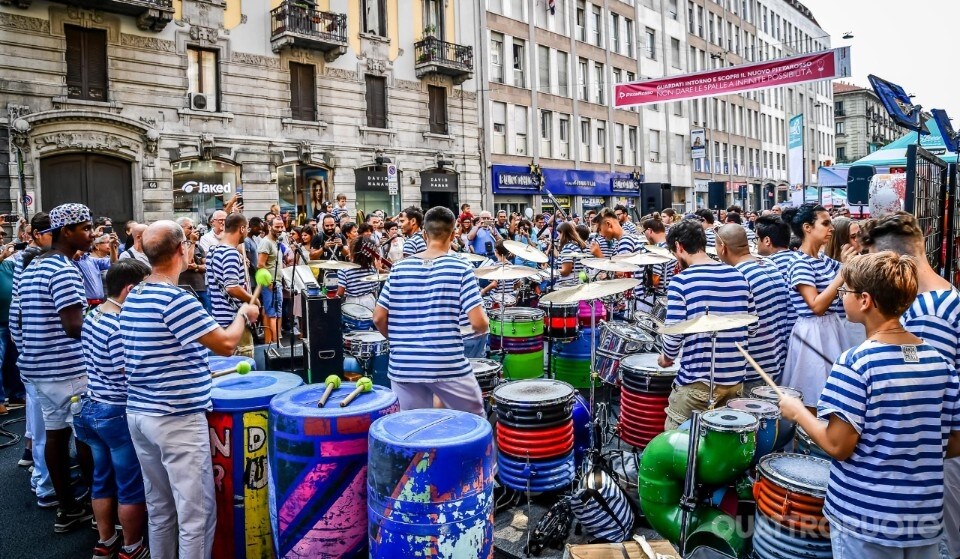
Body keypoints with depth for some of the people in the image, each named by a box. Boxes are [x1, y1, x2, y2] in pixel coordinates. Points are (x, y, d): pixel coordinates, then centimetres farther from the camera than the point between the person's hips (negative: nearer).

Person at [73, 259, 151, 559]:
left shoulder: (92, 316, 6)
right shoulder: (122, 325, -24)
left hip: (90, 407, 9)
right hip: (118, 413, -9)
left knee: (103, 480, 20)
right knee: (132, 486, 7)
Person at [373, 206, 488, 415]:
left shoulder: (399, 268, 2)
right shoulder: (461, 267, -7)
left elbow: (379, 318, 3)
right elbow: (478, 323, -14)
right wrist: (483, 325, 9)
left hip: (403, 366, 4)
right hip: (449, 365, -3)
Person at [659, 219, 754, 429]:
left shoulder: (681, 281, -14)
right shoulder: (738, 276, 4)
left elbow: (674, 332, -15)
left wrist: (667, 357, 3)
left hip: (698, 382, -6)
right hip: (735, 378, 6)